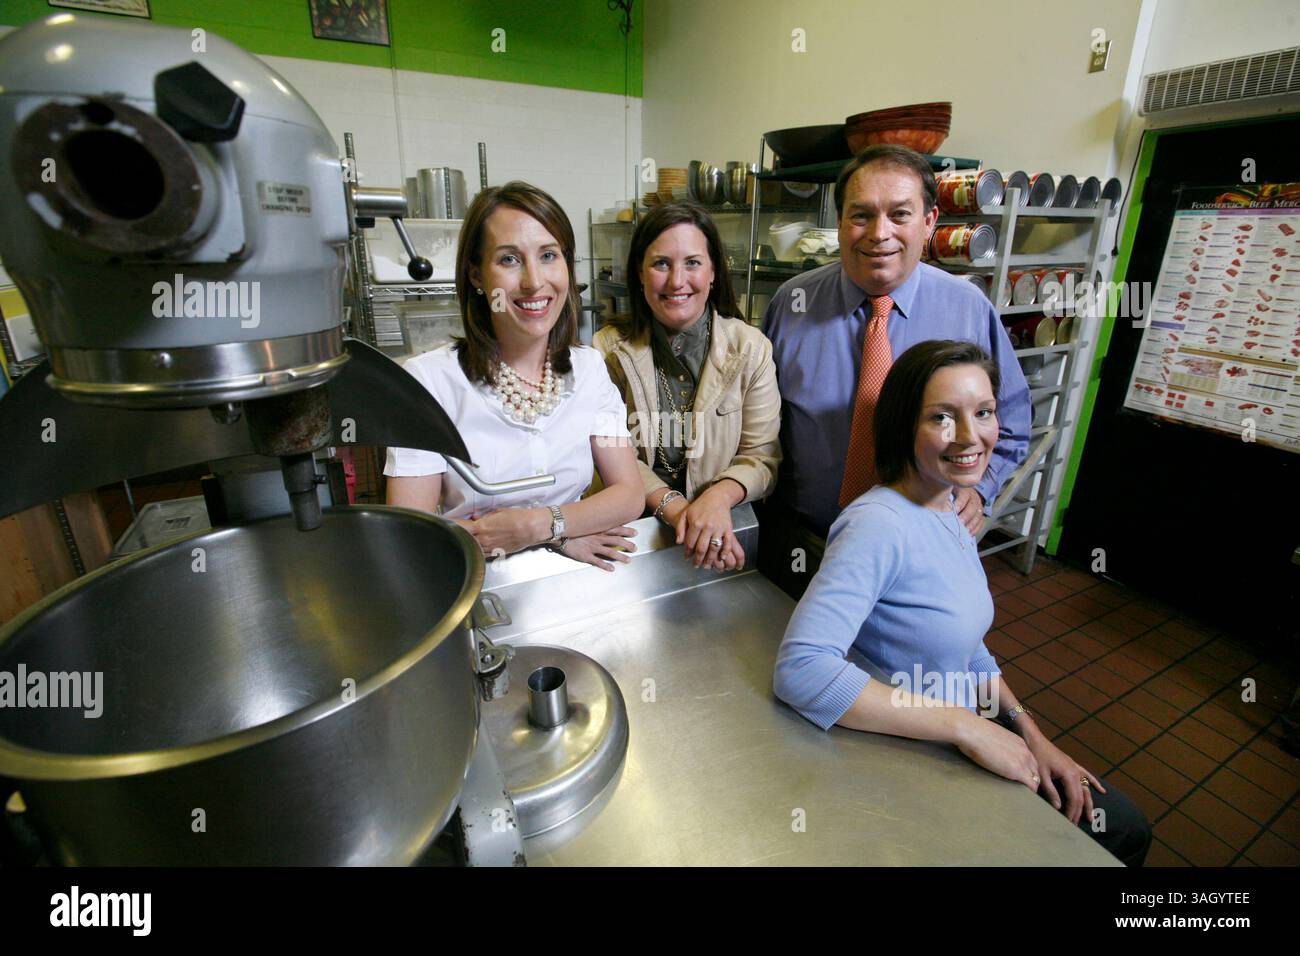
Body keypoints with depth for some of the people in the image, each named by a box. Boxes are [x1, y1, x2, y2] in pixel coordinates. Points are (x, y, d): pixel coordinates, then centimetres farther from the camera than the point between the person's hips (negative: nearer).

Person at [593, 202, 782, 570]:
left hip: (723, 533, -1)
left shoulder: (751, 348, 1)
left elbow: (762, 455, -1)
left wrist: (721, 495, -21)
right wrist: (672, 506, -19)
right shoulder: (608, 348, 0)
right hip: (631, 530, 1)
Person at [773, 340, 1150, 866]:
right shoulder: (878, 525, -29)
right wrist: (965, 725, -33)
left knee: (1126, 829, 19)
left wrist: (1028, 733, 2)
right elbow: (801, 668, -39)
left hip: (956, 743, 8)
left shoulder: (953, 507, -1)